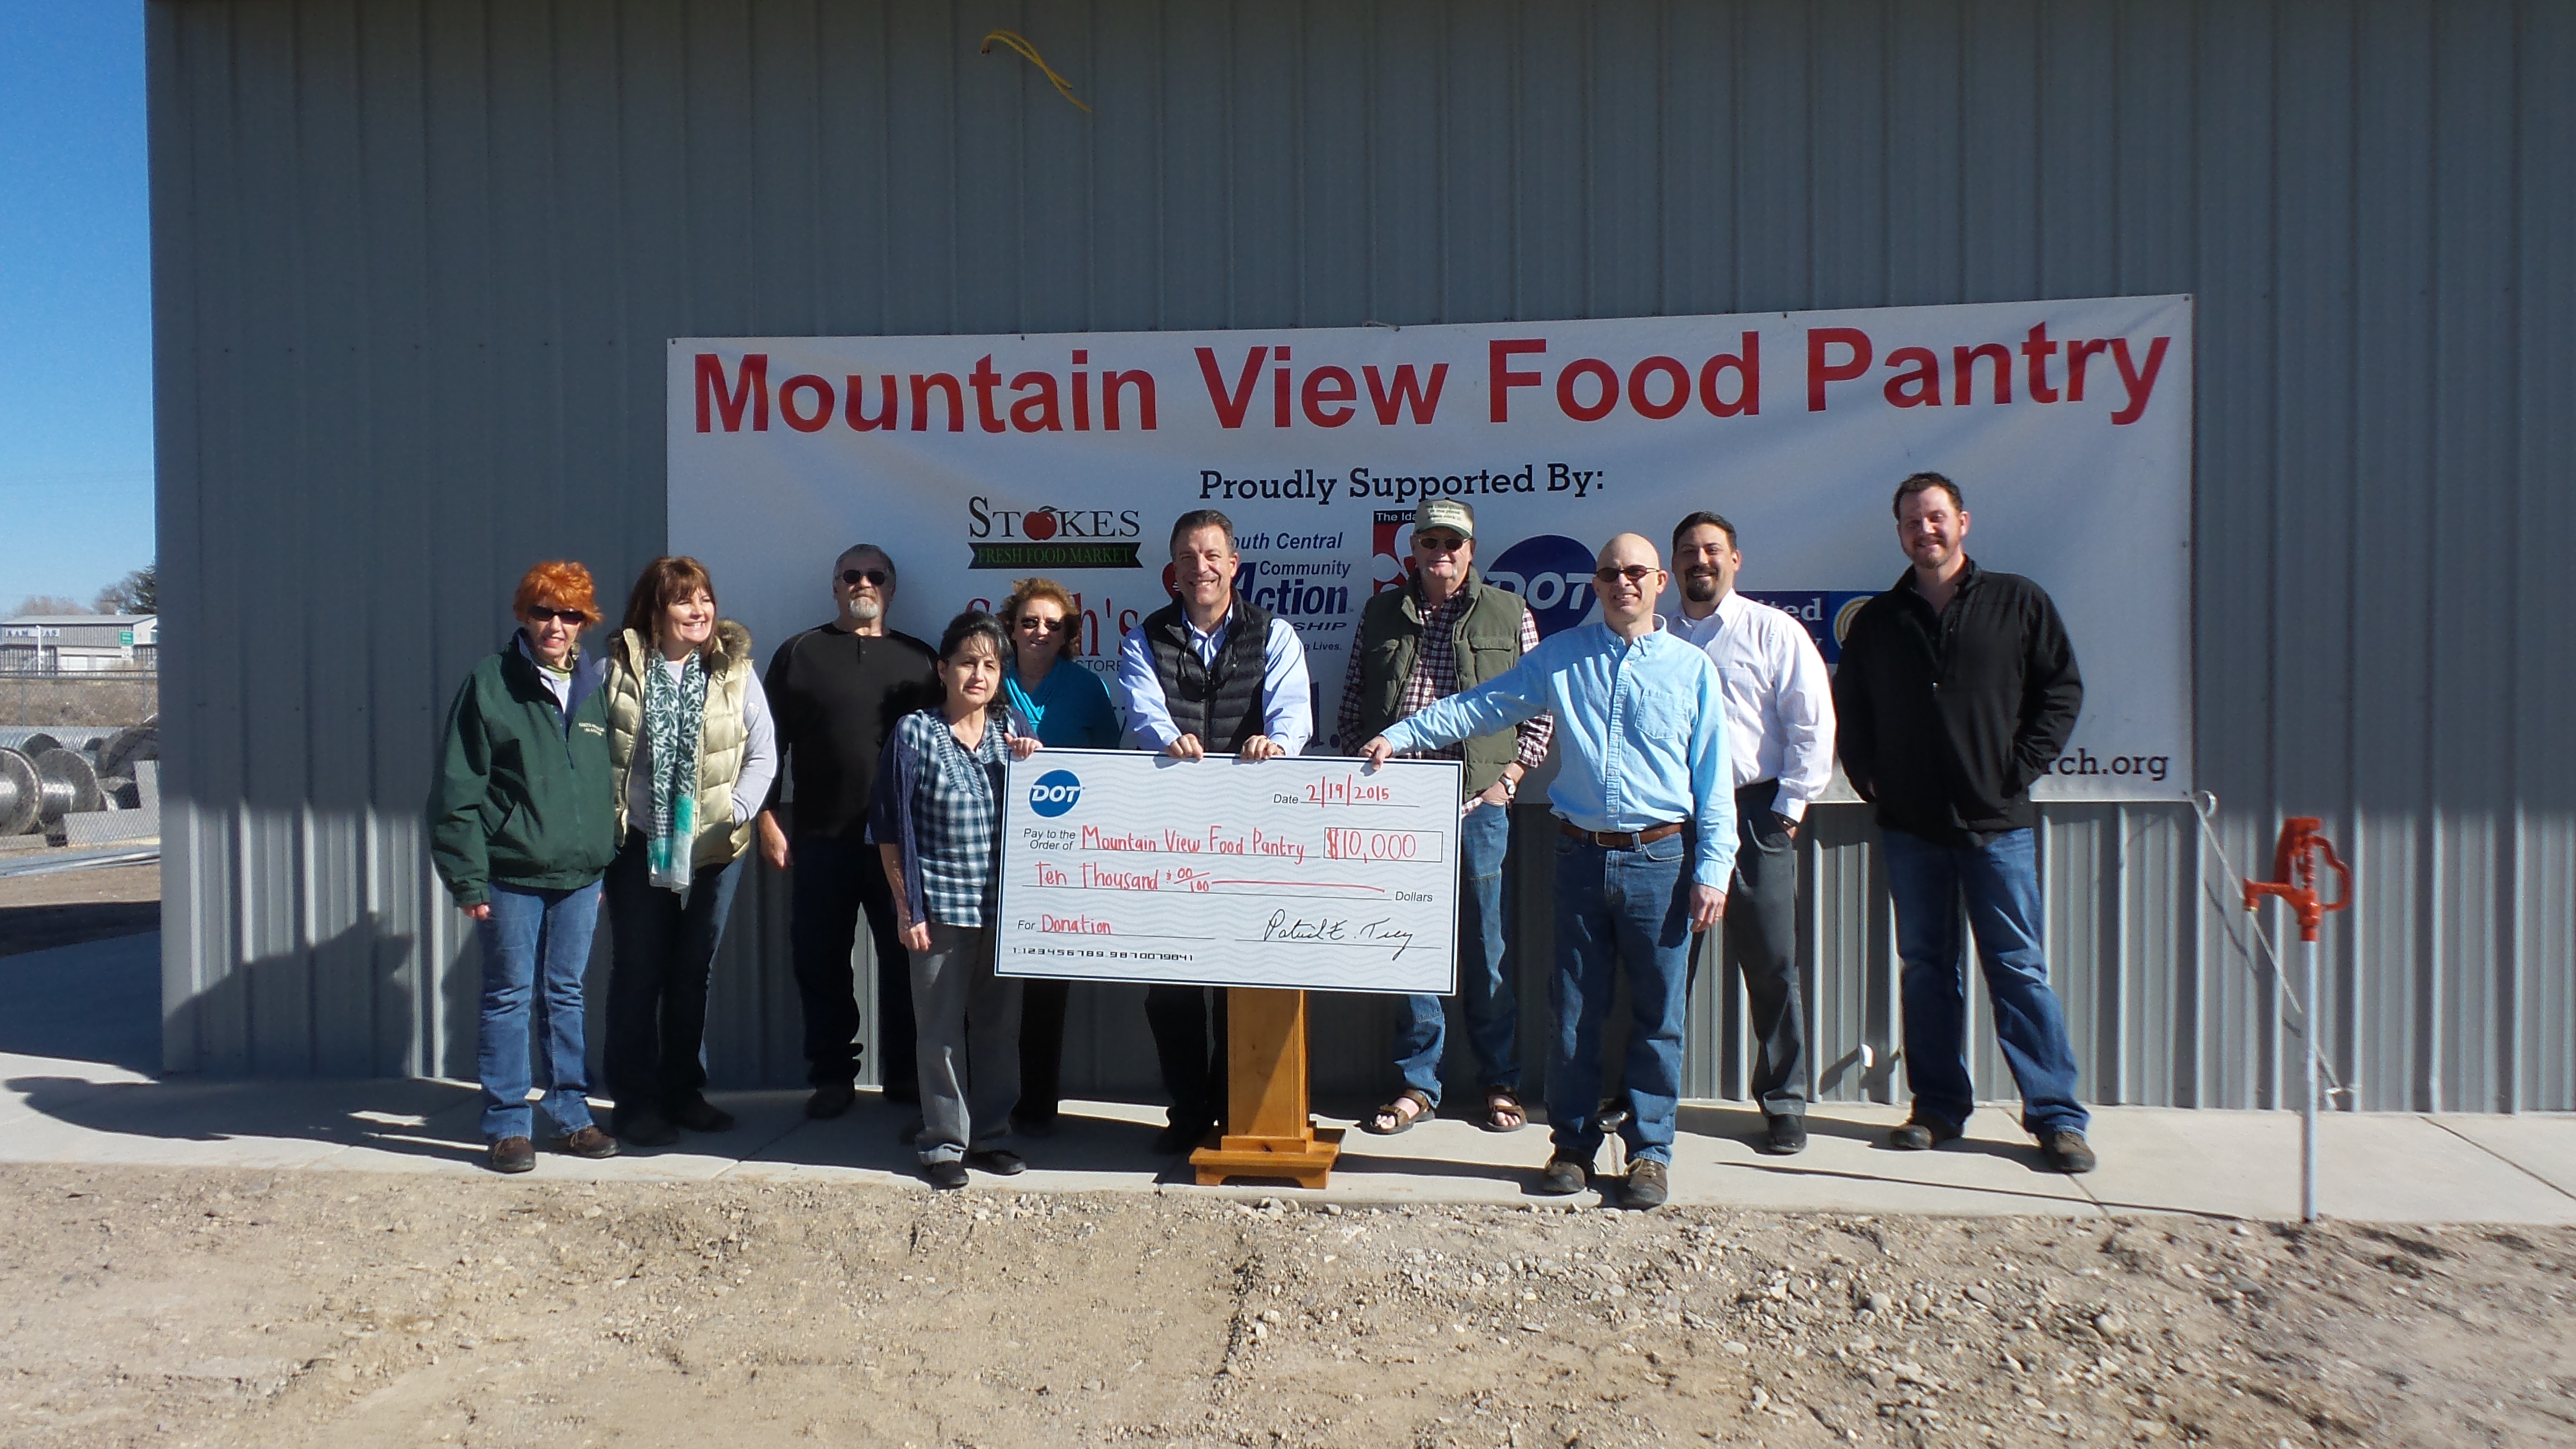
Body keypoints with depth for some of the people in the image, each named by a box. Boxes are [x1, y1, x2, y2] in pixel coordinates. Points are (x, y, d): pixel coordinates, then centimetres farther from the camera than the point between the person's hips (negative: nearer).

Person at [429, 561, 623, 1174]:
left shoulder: (596, 685, 9)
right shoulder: (490, 683, -4)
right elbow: (458, 789, -6)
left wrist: (607, 860, 10)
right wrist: (467, 876, -10)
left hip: (579, 873, 4)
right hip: (511, 873, -4)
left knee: (565, 996, 12)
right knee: (509, 997, 4)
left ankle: (572, 1114, 21)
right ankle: (508, 1125, 13)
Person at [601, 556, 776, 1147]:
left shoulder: (735, 672, 2)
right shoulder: (619, 670, -1)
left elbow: (763, 754, 2)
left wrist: (735, 814, -8)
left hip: (714, 849, 2)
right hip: (639, 847, -2)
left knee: (693, 974, 12)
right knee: (638, 974, 3)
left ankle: (683, 1090, 25)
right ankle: (636, 1101, 14)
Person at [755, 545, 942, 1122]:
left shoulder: (919, 659, 10)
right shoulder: (799, 653, 8)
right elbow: (771, 742, 6)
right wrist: (769, 817, -1)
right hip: (821, 837, 0)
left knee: (906, 959, 5)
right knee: (821, 962, 5)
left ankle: (905, 1074, 17)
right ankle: (832, 1077, 17)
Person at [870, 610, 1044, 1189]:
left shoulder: (1011, 734, 8)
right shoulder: (915, 734, -2)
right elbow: (889, 828, -3)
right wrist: (906, 908, -6)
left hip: (1004, 907, 4)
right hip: (941, 908, -4)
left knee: (1000, 1026, 10)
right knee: (941, 1031, 3)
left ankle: (991, 1135, 24)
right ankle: (944, 1144, 16)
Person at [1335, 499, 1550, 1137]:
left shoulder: (1510, 615, 6)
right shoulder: (1380, 614, 12)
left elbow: (1539, 712, 6)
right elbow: (1352, 708, 14)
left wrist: (1507, 780, -3)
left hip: (1479, 802, -2)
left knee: (1484, 945, 4)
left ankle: (1500, 1082, 18)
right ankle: (1418, 1082, 17)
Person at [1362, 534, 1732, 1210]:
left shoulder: (1692, 668, 5)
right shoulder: (1561, 658, 9)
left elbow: (1713, 779, 4)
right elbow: (1479, 706, 8)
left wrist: (1713, 870, -3)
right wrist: (1400, 735, -2)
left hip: (1661, 858, -1)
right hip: (1582, 855, 1)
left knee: (1657, 1015, 4)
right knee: (1573, 1011, 7)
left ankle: (1650, 1150, 17)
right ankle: (1573, 1143, 20)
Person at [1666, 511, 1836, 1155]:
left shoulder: (1773, 631, 2)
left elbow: (1813, 723, -2)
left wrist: (1789, 807, -7)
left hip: (1753, 814, -3)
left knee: (1770, 965, -1)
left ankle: (1784, 1102, 11)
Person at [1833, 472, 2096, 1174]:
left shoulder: (2018, 602, 4)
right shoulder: (1876, 620, 11)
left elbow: (2063, 689, 3)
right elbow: (1848, 710, 18)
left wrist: (2020, 771, -5)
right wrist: (1869, 778, 5)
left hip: (1996, 822, -3)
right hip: (1909, 826, 3)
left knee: (2020, 969, -1)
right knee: (1926, 968, 8)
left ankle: (2058, 1116, 6)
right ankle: (1938, 1108, 16)